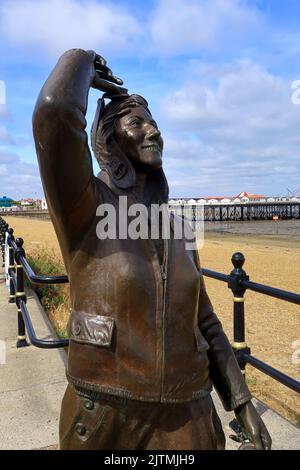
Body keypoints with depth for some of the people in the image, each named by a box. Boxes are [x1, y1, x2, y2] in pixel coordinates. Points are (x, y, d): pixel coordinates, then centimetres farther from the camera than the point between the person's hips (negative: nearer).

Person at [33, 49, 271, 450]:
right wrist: (82, 63, -6)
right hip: (105, 417, -3)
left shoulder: (174, 232, 7)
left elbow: (201, 321, 10)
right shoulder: (82, 206, -9)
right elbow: (55, 113, -28)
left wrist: (242, 402, 6)